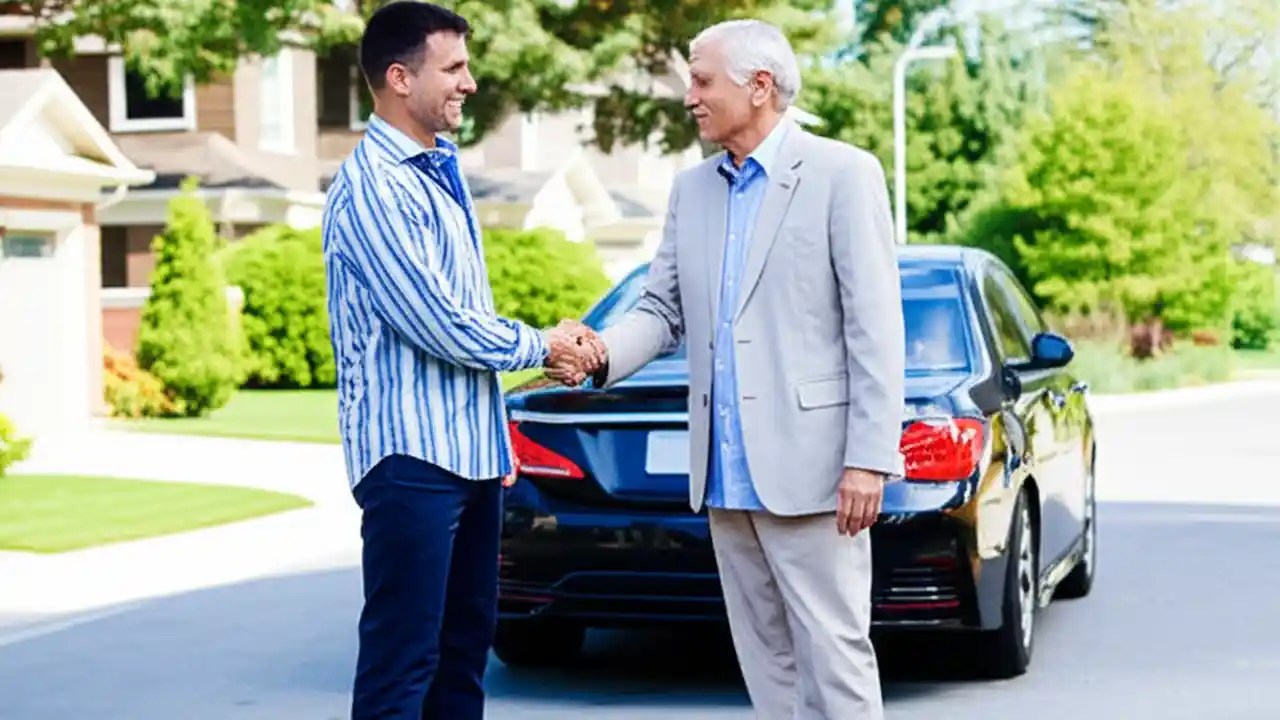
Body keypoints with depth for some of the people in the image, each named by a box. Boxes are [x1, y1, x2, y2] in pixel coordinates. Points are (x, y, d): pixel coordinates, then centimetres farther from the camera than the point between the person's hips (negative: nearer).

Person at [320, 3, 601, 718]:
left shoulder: (442, 171, 14)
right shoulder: (372, 187, -15)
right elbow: (441, 327, -19)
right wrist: (542, 346, -3)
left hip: (471, 452, 9)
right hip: (412, 456, -9)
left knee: (466, 645, 14)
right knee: (402, 659, -5)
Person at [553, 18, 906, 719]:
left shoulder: (842, 174, -5)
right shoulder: (692, 189, 15)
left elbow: (875, 327, -10)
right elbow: (662, 308, 12)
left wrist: (870, 458, -15)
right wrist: (602, 355, -9)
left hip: (806, 467, -6)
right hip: (726, 475, 7)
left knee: (833, 654, -3)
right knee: (765, 658, 12)